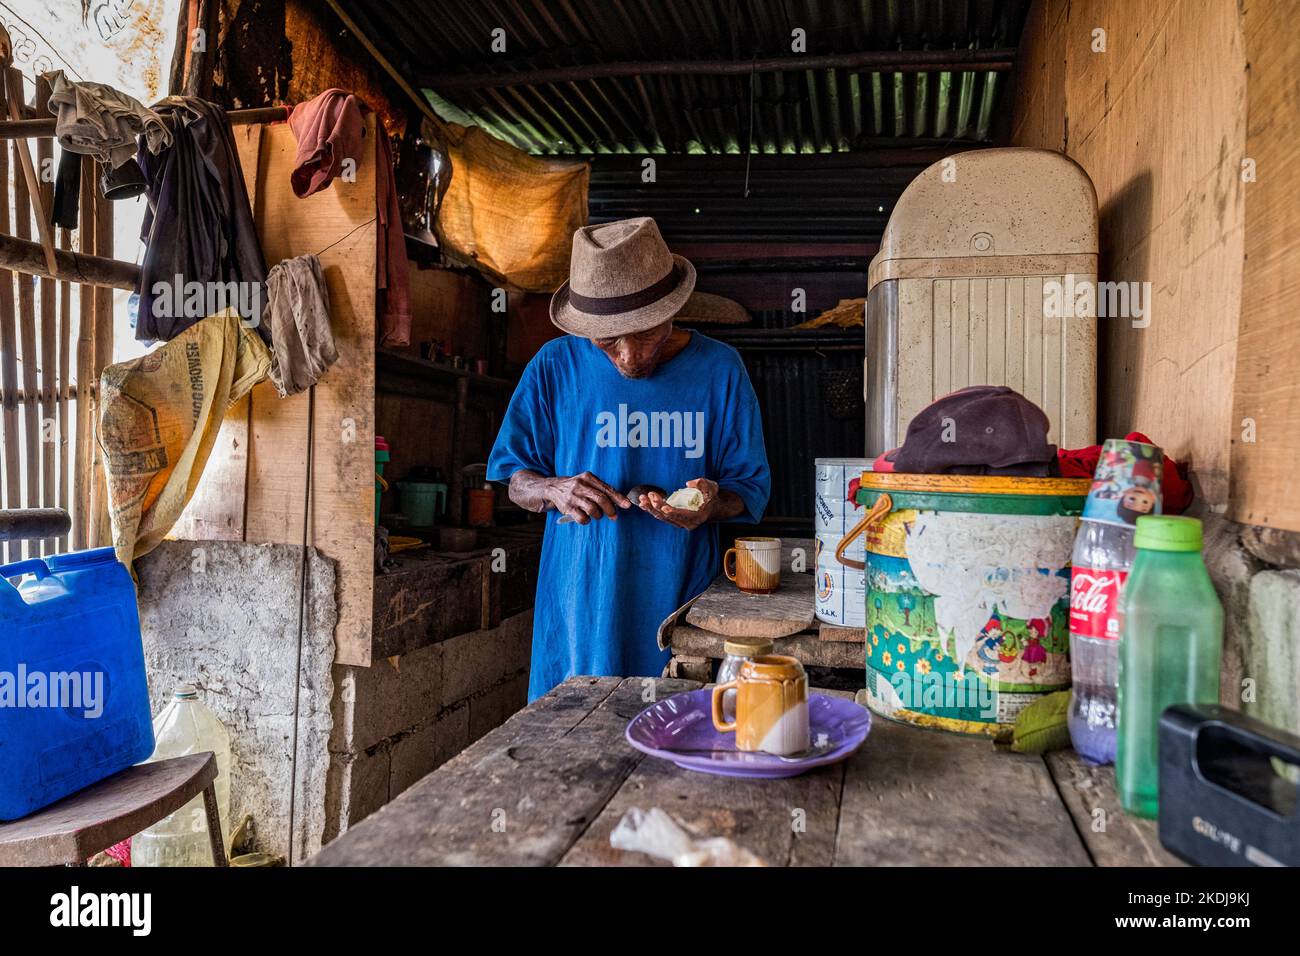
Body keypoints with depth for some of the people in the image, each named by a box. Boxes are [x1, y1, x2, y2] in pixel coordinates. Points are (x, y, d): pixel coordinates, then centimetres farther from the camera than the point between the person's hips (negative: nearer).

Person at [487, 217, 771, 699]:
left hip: (682, 600, 0)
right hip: (579, 601, 1)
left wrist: (713, 504, -19)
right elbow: (513, 477, 4)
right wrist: (554, 490, -17)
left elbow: (752, 488, 3)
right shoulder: (555, 366, -1)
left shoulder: (718, 369, -3)